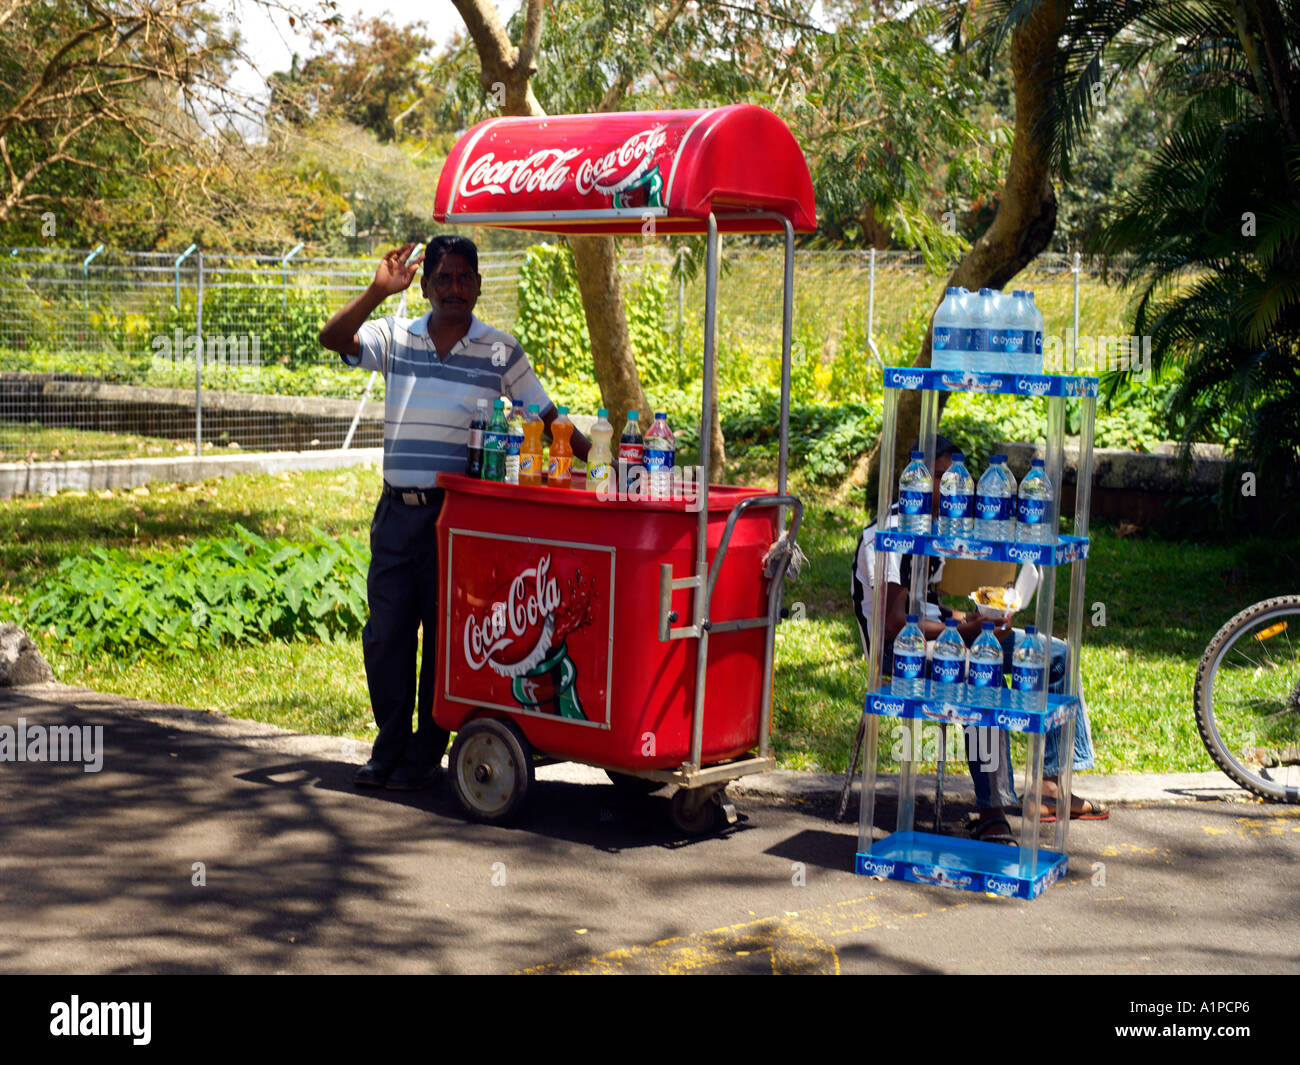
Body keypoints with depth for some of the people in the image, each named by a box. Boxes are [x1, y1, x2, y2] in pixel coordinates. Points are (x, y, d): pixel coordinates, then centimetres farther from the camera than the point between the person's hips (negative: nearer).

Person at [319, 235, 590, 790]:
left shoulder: (500, 350, 2)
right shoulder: (395, 337, 6)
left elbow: (545, 415, 7)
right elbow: (332, 339, -8)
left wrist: (592, 460, -3)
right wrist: (377, 292, -20)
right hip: (398, 510, 2)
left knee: (444, 635, 4)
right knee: (385, 633, 6)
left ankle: (426, 753, 16)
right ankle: (390, 744, 21)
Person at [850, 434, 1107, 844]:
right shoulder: (890, 533, -17)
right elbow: (894, 623, -24)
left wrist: (983, 621, -1)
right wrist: (963, 630, -22)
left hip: (941, 630, 10)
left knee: (1054, 654, 5)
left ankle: (1048, 784, 6)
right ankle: (991, 810, -37)